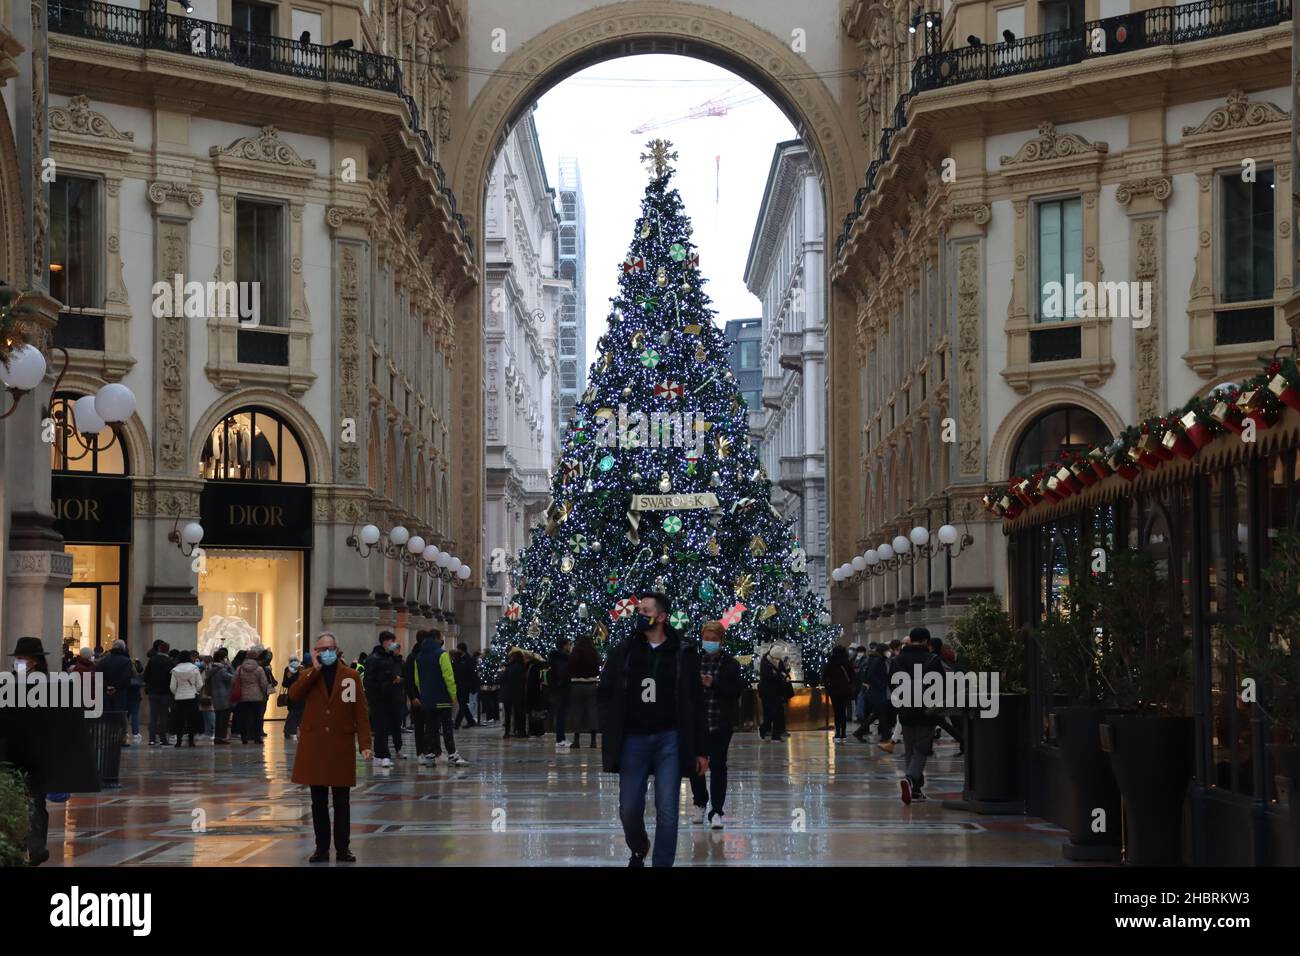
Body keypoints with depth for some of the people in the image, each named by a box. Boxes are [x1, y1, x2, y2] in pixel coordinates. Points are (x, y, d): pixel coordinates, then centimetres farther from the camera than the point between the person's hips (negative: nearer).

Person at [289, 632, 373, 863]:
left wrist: (365, 744, -8)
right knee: (318, 802, 5)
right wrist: (315, 670, -13)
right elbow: (293, 695, -13)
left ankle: (342, 848, 10)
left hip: (341, 747, -1)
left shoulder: (351, 676, 3)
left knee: (342, 802, 3)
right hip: (314, 747, 1)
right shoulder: (308, 675, 8)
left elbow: (360, 713, -1)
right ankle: (321, 848, 13)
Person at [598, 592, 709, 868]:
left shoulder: (683, 654, 0)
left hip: (670, 740, -2)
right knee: (629, 809, 4)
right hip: (633, 739, 2)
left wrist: (701, 750, -1)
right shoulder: (624, 652, 5)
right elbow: (607, 695, 8)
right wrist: (609, 739, -1)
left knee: (667, 811, -4)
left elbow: (696, 705, 1)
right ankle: (638, 851, 33)